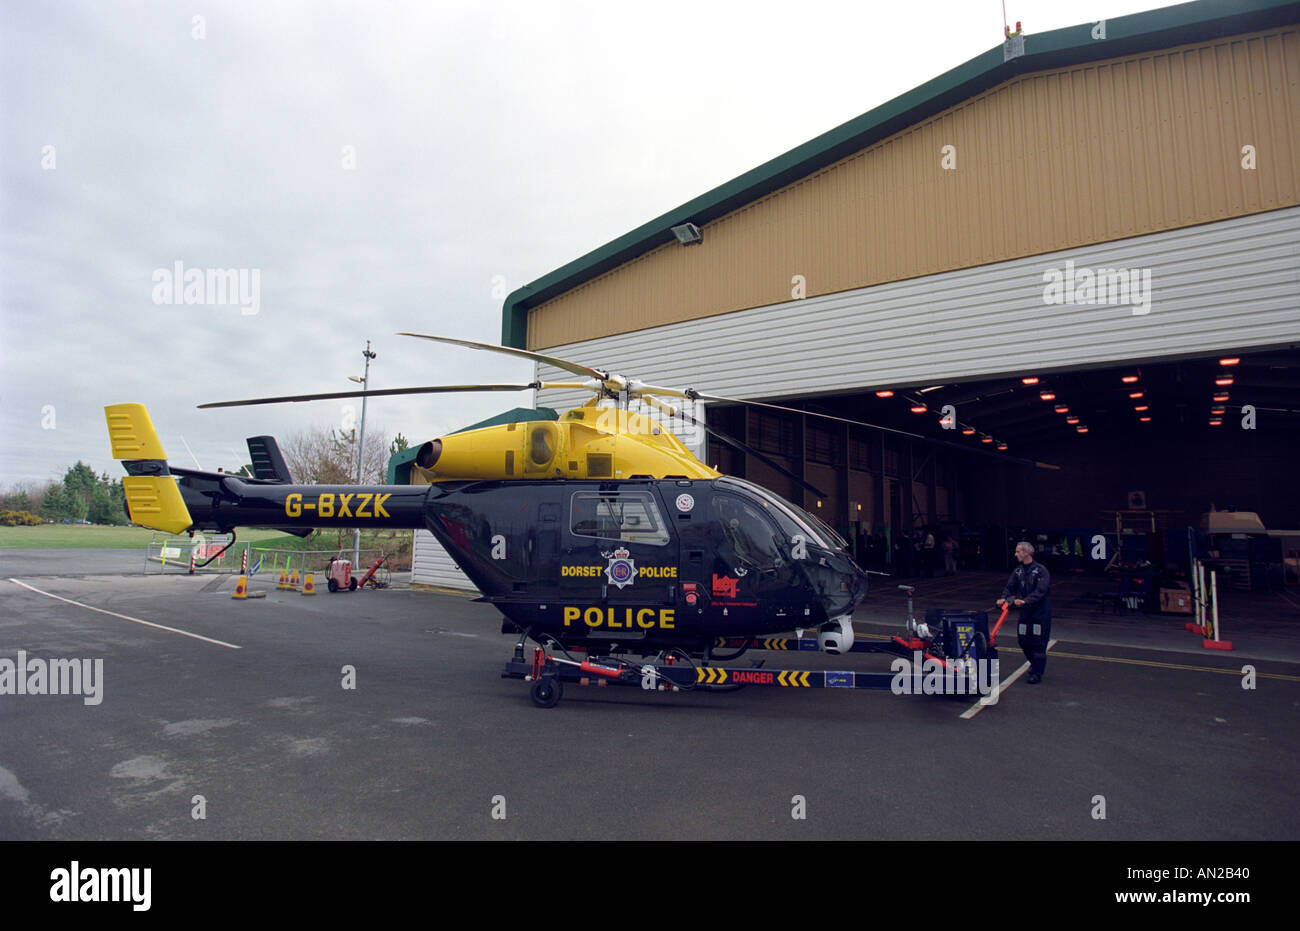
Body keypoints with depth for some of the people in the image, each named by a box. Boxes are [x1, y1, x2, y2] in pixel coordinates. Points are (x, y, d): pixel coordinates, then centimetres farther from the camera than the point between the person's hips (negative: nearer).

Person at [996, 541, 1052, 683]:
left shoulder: (1041, 570, -13)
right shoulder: (1018, 571, 7)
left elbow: (1040, 591, -23)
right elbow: (1010, 586, 3)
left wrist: (1025, 601, -35)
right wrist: (1004, 598, -17)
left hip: (1041, 612, -6)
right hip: (1025, 611, 6)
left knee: (1038, 642, -3)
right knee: (1024, 640, 9)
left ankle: (1037, 673, 6)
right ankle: (1034, 663, 35)